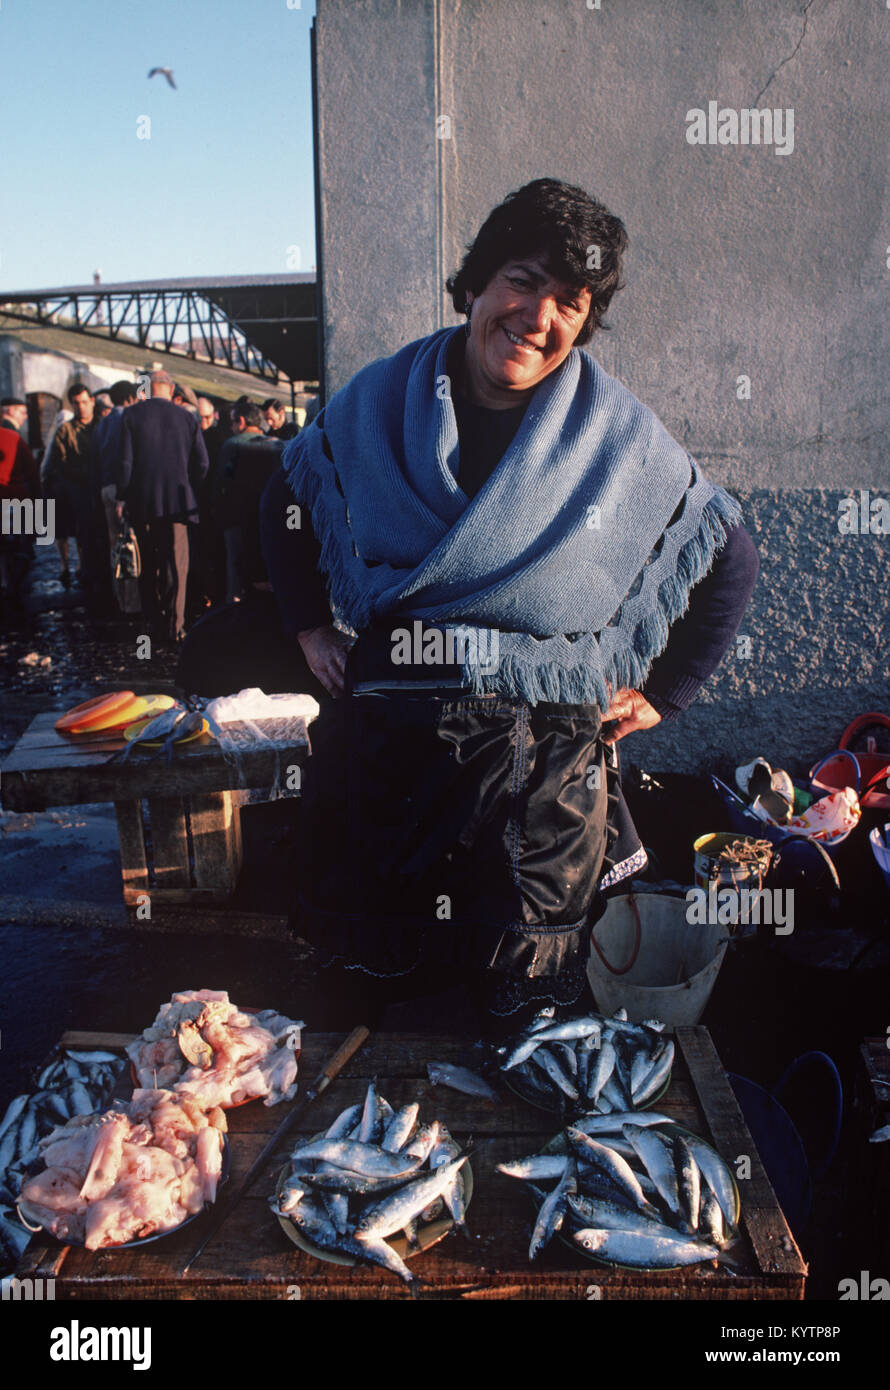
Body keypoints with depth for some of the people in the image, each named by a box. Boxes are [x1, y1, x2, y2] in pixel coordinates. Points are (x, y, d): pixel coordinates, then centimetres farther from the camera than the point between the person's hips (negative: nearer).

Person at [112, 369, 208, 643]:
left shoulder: (132, 414, -3)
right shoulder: (187, 418, 0)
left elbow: (125, 459, -6)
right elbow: (201, 463, 0)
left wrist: (121, 497, 1)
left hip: (142, 500, 0)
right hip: (177, 500, 0)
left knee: (147, 566, 13)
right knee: (176, 563, 2)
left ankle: (153, 621, 21)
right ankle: (173, 626, 0)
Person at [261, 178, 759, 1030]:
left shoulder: (620, 438, 0)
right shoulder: (379, 402, 4)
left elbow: (730, 560, 11)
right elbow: (286, 499, 21)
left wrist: (661, 695, 6)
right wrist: (309, 627, 14)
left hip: (541, 759, -1)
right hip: (379, 747, 2)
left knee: (525, 1011, 7)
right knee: (362, 985, 14)